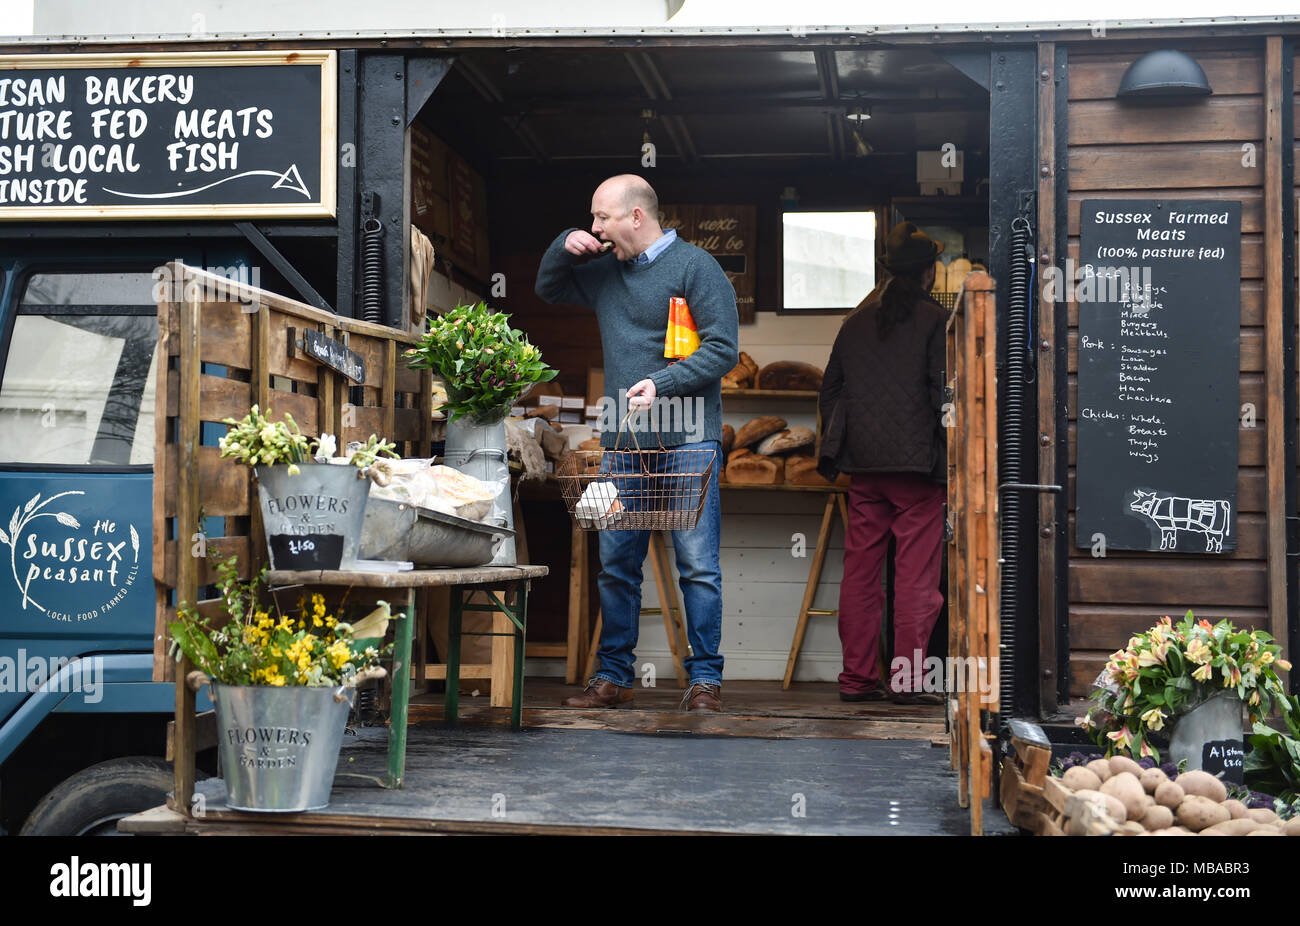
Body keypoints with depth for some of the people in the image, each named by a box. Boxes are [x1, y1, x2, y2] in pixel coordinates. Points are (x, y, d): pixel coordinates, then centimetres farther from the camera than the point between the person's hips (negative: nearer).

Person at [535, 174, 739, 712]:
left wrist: (661, 384, -19)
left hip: (686, 443, -6)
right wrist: (564, 246, 12)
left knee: (698, 566, -4)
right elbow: (548, 288, 33)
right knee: (615, 564, 8)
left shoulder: (695, 267, -3)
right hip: (623, 445, 6)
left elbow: (723, 350, -8)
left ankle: (705, 681, 2)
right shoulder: (605, 273, 17)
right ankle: (612, 678, 16)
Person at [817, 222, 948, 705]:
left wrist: (835, 448, 20)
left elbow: (830, 389, 14)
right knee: (916, 574, 0)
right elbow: (943, 392, -9)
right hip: (917, 465, -5)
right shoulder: (935, 320, -4)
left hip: (863, 465, 5)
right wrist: (950, 456, -2)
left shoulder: (856, 320, 12)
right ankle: (907, 677, 0)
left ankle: (857, 677, 12)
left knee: (859, 571, 8)